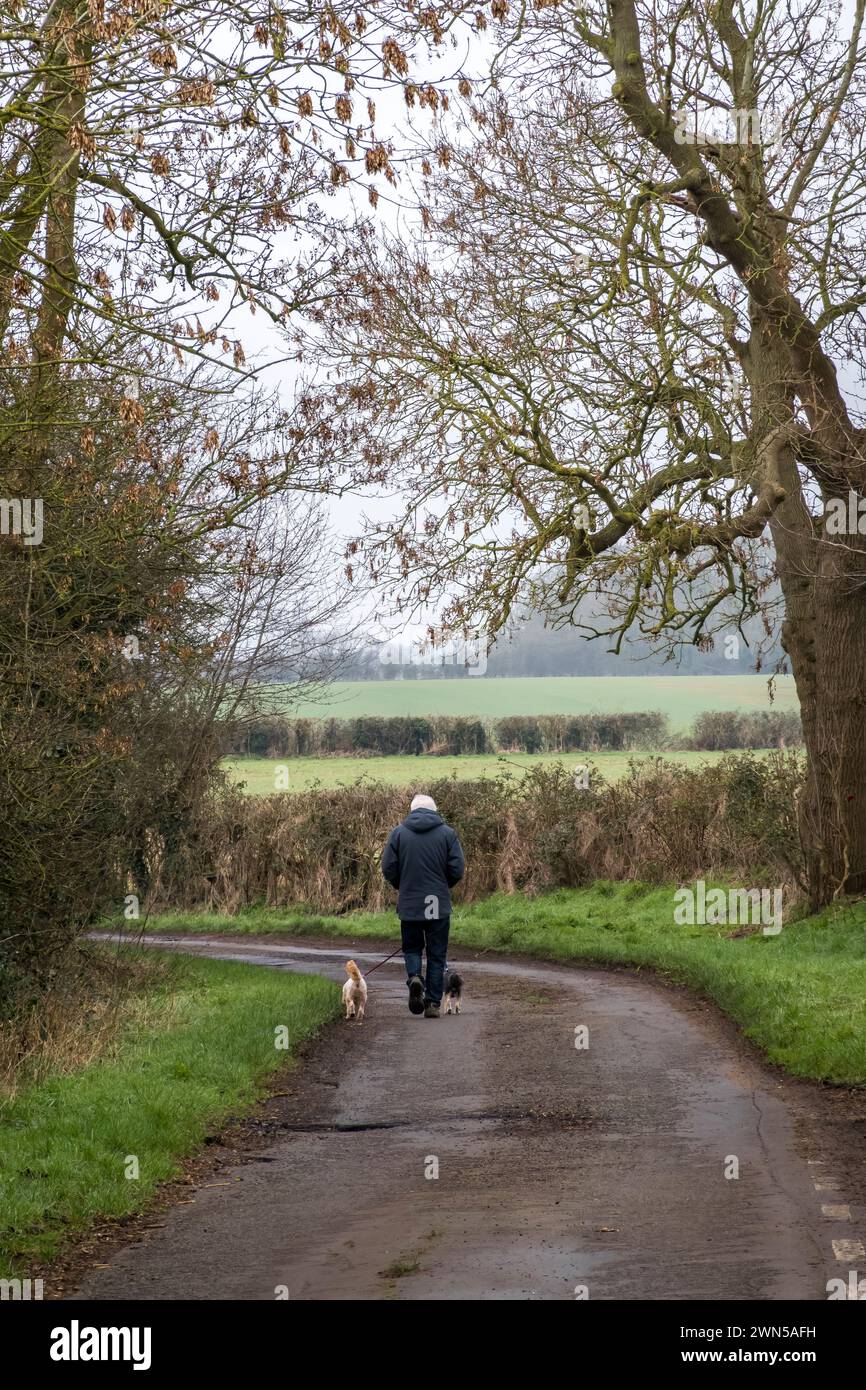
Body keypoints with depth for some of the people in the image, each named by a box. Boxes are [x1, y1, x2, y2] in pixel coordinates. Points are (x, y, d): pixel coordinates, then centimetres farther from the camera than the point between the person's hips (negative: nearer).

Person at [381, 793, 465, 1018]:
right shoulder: (447, 833, -1)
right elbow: (458, 869, -4)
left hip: (409, 904, 0)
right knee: (437, 955, 7)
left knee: (412, 948, 18)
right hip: (439, 906, 0)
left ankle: (414, 976, -11)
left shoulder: (398, 832, 0)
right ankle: (433, 1003, 5)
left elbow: (388, 868, -2)